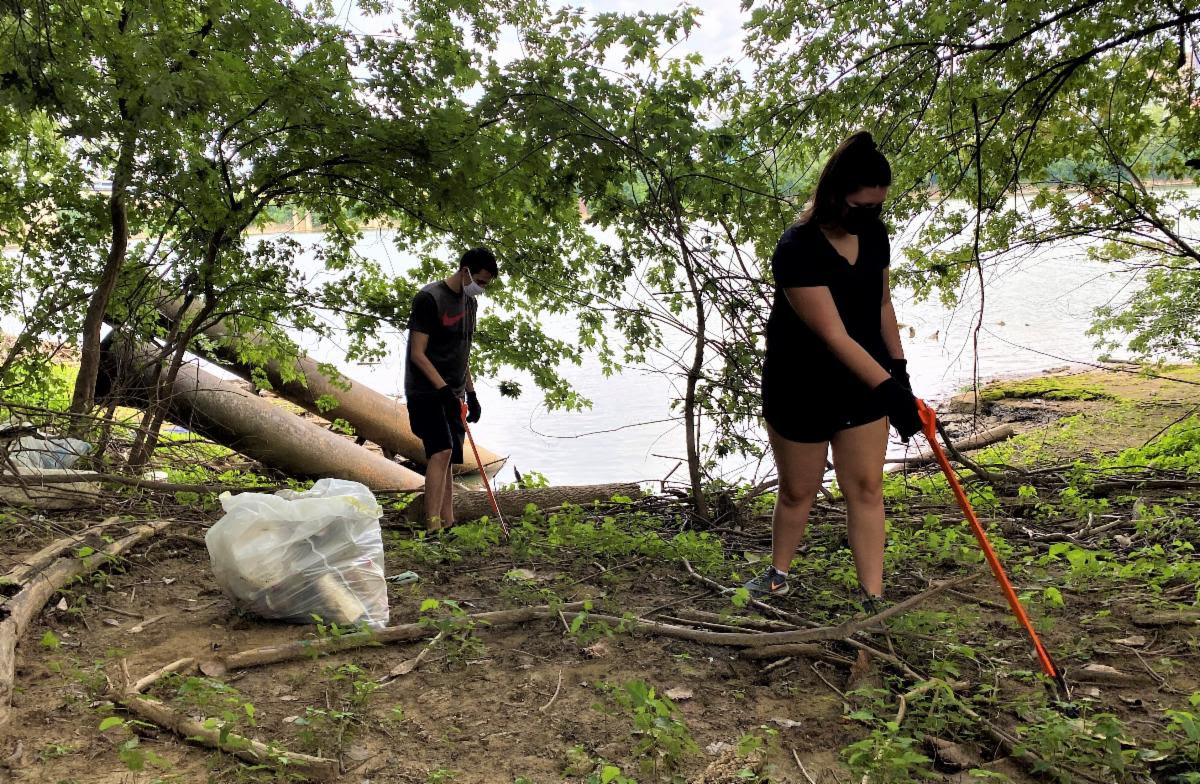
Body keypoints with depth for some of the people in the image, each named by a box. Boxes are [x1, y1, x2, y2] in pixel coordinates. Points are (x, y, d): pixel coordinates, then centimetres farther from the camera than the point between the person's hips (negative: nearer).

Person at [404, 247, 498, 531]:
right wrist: (444, 389, -22)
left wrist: (471, 394, 18)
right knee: (441, 451, -20)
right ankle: (432, 526, -22)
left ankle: (447, 524, 11)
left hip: (452, 396, 8)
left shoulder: (469, 302, 15)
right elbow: (417, 354, -16)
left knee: (447, 459, 7)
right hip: (426, 391, -8)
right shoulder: (429, 298, -12)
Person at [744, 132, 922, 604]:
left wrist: (898, 369, 8)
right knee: (798, 490, 11)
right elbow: (834, 335, -30)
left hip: (862, 386, 5)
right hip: (800, 390, -5)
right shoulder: (798, 250, -26)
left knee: (866, 488, 6)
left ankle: (873, 597, 15)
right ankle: (778, 574, 36)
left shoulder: (873, 233, -4)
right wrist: (887, 389, -32)